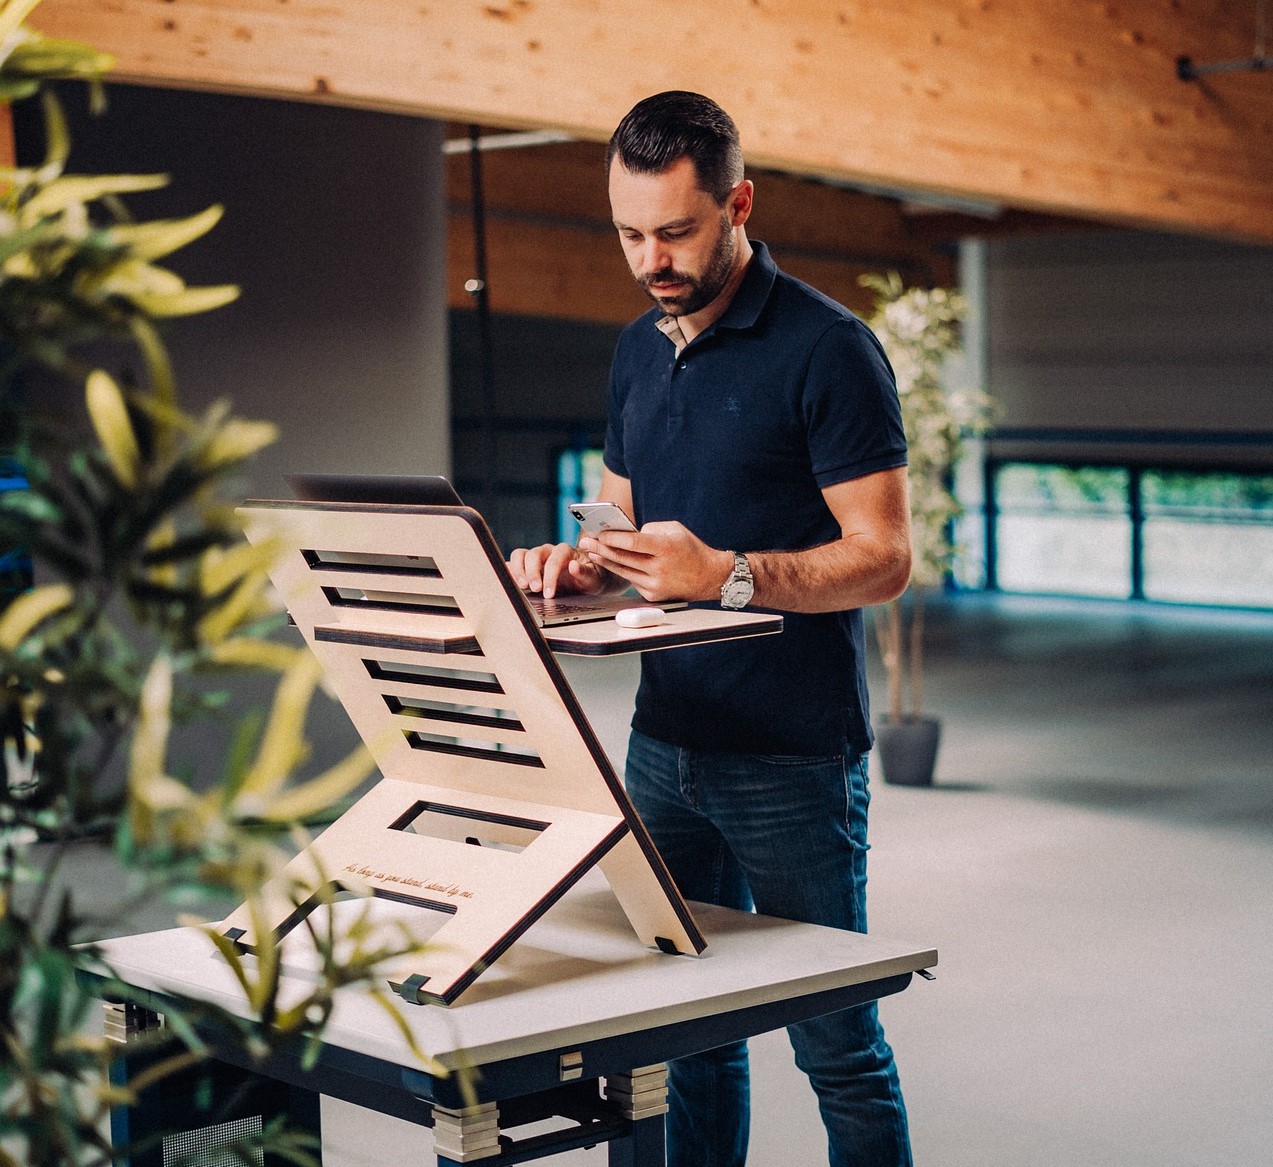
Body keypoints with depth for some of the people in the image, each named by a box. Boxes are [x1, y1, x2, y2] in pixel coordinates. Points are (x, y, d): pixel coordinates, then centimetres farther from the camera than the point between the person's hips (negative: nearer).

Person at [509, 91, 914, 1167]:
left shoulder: (826, 349, -10)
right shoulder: (638, 352, 12)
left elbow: (884, 557, -13)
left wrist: (727, 576, -26)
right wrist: (579, 565, -2)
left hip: (794, 755, -6)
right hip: (664, 743, 7)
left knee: (836, 1044, 3)